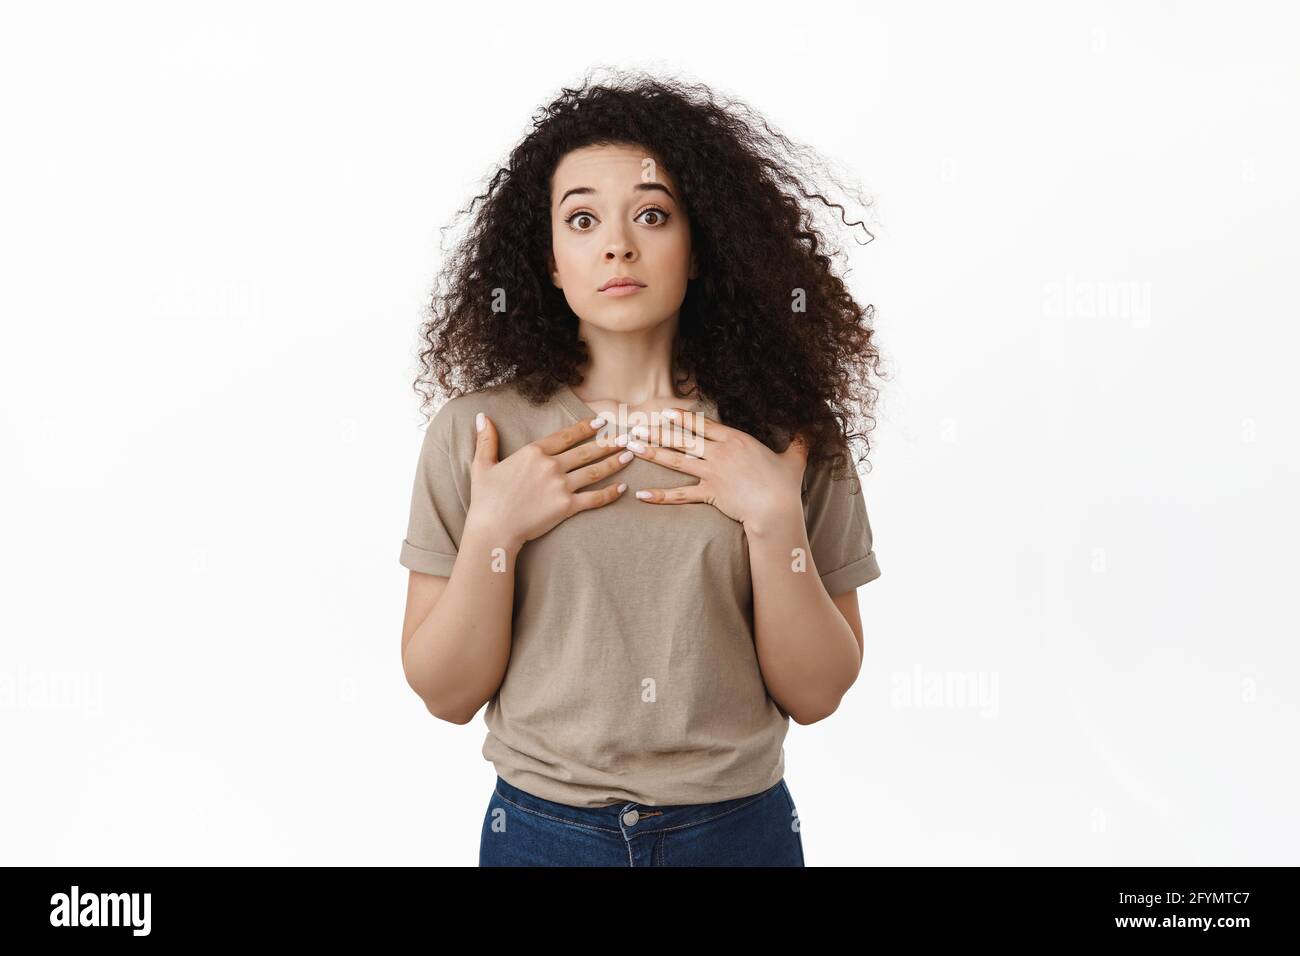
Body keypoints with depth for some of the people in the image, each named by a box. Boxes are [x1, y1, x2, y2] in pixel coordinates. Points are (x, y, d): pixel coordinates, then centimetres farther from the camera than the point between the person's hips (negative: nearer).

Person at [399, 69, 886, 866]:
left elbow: (815, 695, -7)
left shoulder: (785, 433, -6)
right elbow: (446, 694, -6)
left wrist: (775, 519, -18)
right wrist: (493, 531, -18)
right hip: (542, 828, 0)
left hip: (741, 827, 1)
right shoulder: (478, 430, -7)